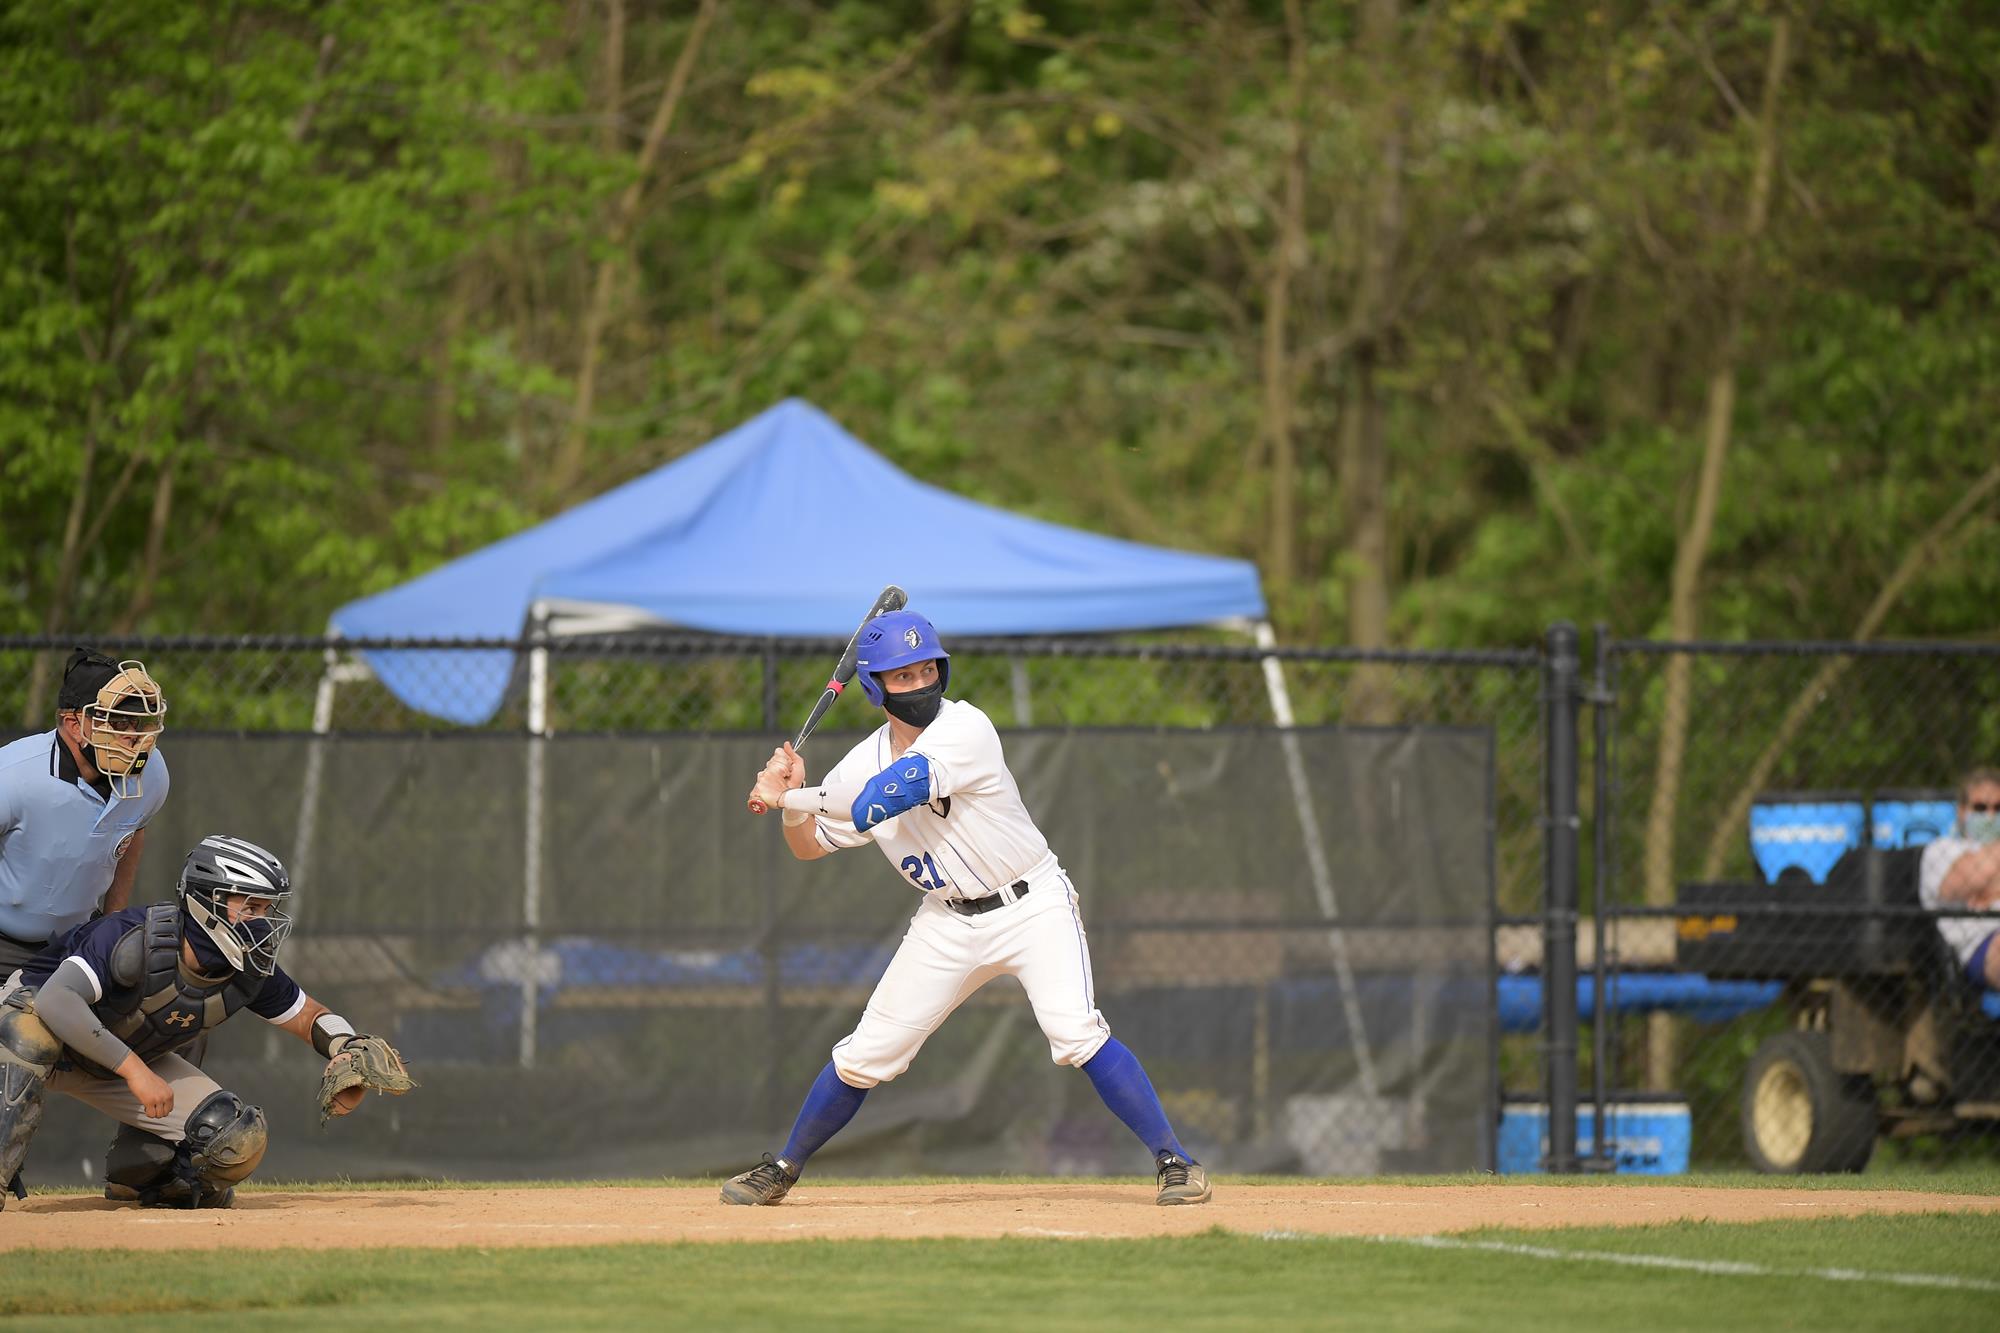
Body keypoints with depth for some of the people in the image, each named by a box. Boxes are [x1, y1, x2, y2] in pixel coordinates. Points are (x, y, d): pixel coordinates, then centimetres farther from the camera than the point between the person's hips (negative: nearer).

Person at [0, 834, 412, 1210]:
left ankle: (132, 1172, 18)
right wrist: (134, 1070, -50)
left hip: (128, 1062, 6)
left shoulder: (251, 972, -14)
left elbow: (309, 1016, 3)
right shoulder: (135, 939, -36)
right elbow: (55, 1001, -47)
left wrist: (348, 1054, -21)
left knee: (238, 1139, -10)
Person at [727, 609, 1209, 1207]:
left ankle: (1174, 1161, -17)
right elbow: (808, 846, 8)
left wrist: (792, 796, -26)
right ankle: (782, 1171, 22)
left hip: (1033, 905, -5)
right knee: (864, 1055, 4)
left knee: (1076, 1033, -25)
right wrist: (791, 802, -13)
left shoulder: (965, 728, -20)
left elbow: (885, 798, -32)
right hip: (947, 924, 5)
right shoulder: (865, 762, -1)